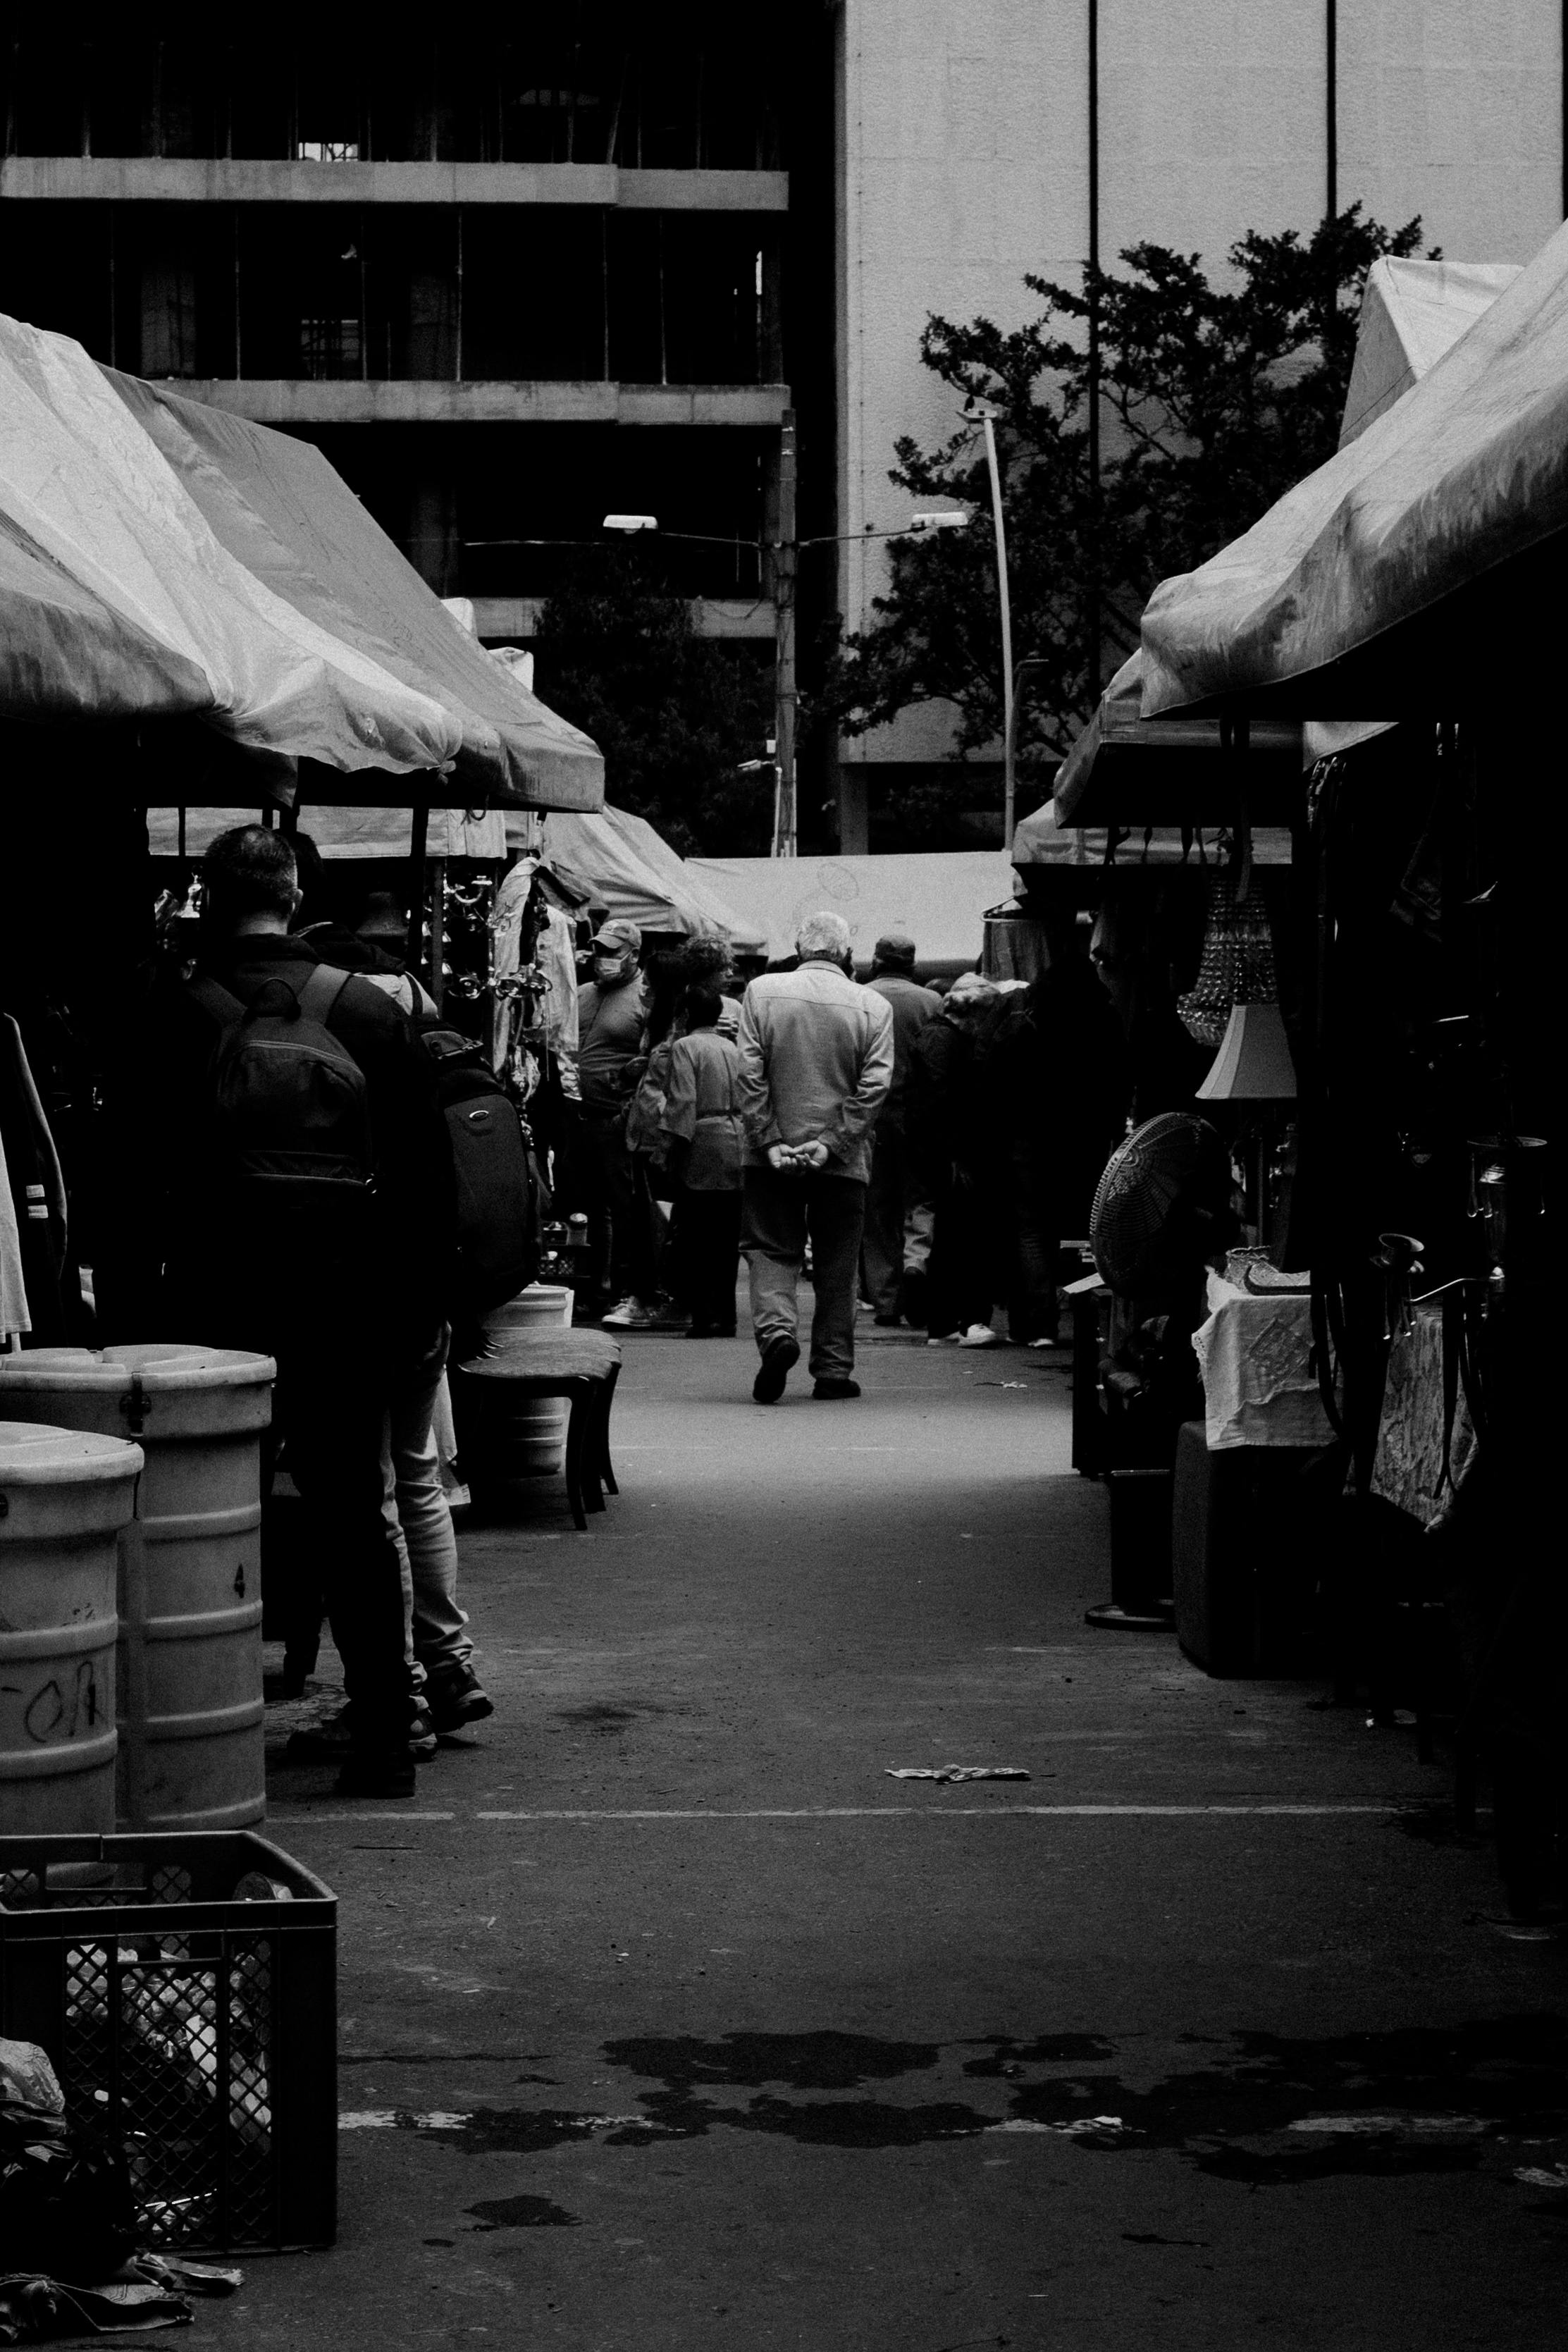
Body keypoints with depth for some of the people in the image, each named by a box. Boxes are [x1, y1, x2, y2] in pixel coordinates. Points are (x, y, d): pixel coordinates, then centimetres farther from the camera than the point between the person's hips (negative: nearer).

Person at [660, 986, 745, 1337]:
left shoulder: (685, 1047, -4)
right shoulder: (734, 1050, 14)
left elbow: (682, 1102, -13)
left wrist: (672, 1149, -10)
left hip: (703, 1150, -6)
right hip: (738, 1147, 6)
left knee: (696, 1240, -2)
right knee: (727, 1239, 10)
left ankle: (705, 1317, -7)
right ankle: (725, 1317, 11)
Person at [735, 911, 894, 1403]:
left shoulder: (761, 992, -1)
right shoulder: (873, 1006, -1)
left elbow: (750, 1075, -5)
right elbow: (875, 1085, -7)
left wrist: (770, 1141, -5)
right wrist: (832, 1144, -8)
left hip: (772, 1158, 0)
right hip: (843, 1161, 0)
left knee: (771, 1252, 8)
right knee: (837, 1268, 10)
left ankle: (776, 1331, -17)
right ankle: (832, 1369, 13)